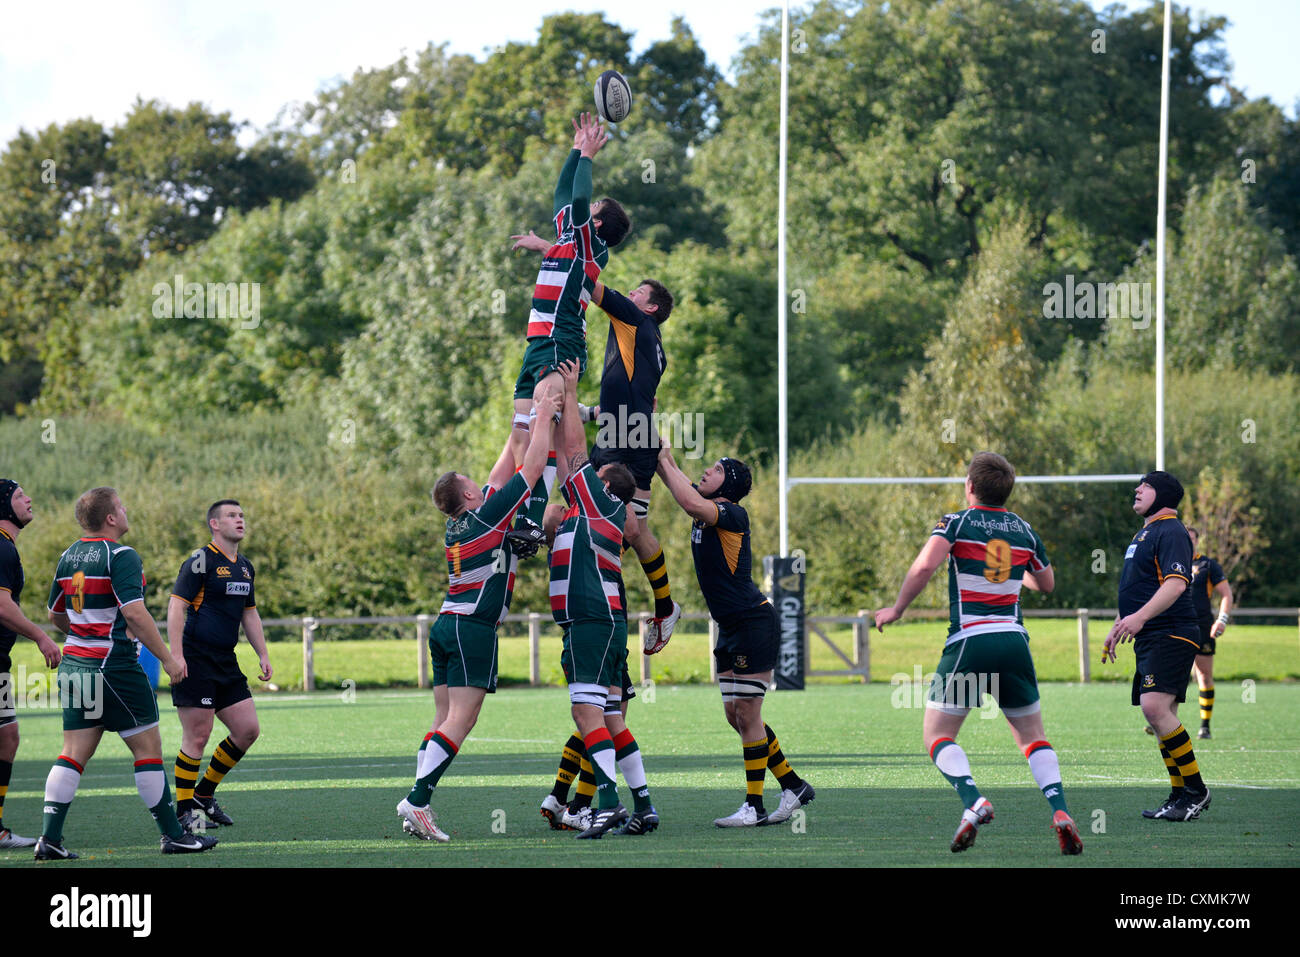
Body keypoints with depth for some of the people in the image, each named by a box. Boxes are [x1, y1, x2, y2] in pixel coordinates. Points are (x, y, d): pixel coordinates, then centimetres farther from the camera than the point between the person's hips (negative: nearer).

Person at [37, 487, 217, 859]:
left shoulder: (69, 556, 11)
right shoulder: (120, 556, -13)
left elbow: (56, 614, 20)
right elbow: (134, 612, -22)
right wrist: (167, 659, -18)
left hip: (74, 664, 7)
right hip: (115, 668, -7)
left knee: (74, 753, 6)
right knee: (148, 748, 2)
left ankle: (49, 838, -3)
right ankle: (172, 835, 6)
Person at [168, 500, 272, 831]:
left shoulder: (245, 567, 15)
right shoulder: (201, 561, -11)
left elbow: (250, 613, 26)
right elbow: (176, 606, -15)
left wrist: (262, 655, 19)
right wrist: (175, 655, -23)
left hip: (226, 664, 8)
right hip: (195, 663, -8)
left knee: (247, 730, 4)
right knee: (197, 736, -7)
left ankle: (204, 794, 19)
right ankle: (184, 811, 1)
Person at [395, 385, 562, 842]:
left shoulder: (459, 525, 14)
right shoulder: (487, 516, -7)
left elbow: (504, 470, 24)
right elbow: (532, 466, -4)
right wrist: (544, 417, 6)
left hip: (447, 626, 9)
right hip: (473, 628, -9)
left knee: (446, 720, 6)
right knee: (459, 721, -12)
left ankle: (417, 809, -2)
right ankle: (417, 800, -22)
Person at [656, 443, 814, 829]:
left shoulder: (733, 514, -15)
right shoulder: (707, 509, 9)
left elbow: (691, 503, -33)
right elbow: (678, 483, 20)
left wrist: (665, 462, -22)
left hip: (754, 623, -9)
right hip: (731, 626, 9)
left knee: (746, 714, -7)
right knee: (735, 714, 10)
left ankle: (755, 807, -3)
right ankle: (793, 786, 20)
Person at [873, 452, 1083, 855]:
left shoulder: (957, 522, 0)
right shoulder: (1024, 530, 12)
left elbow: (925, 564, -17)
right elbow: (1046, 583, 27)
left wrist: (896, 608, -5)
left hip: (969, 641, -4)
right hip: (1014, 640, 4)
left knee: (937, 735, 5)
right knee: (1032, 736, 14)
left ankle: (973, 801, -20)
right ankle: (1059, 810, -7)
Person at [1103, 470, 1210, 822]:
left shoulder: (1170, 532, -10)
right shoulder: (1144, 533, 22)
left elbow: (1177, 583, -23)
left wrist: (1140, 617, -31)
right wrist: (1117, 628, 33)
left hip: (1171, 634, -10)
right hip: (1148, 639, 10)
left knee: (1155, 707, -21)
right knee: (1161, 715, 7)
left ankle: (1196, 790, -15)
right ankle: (1181, 795, 11)